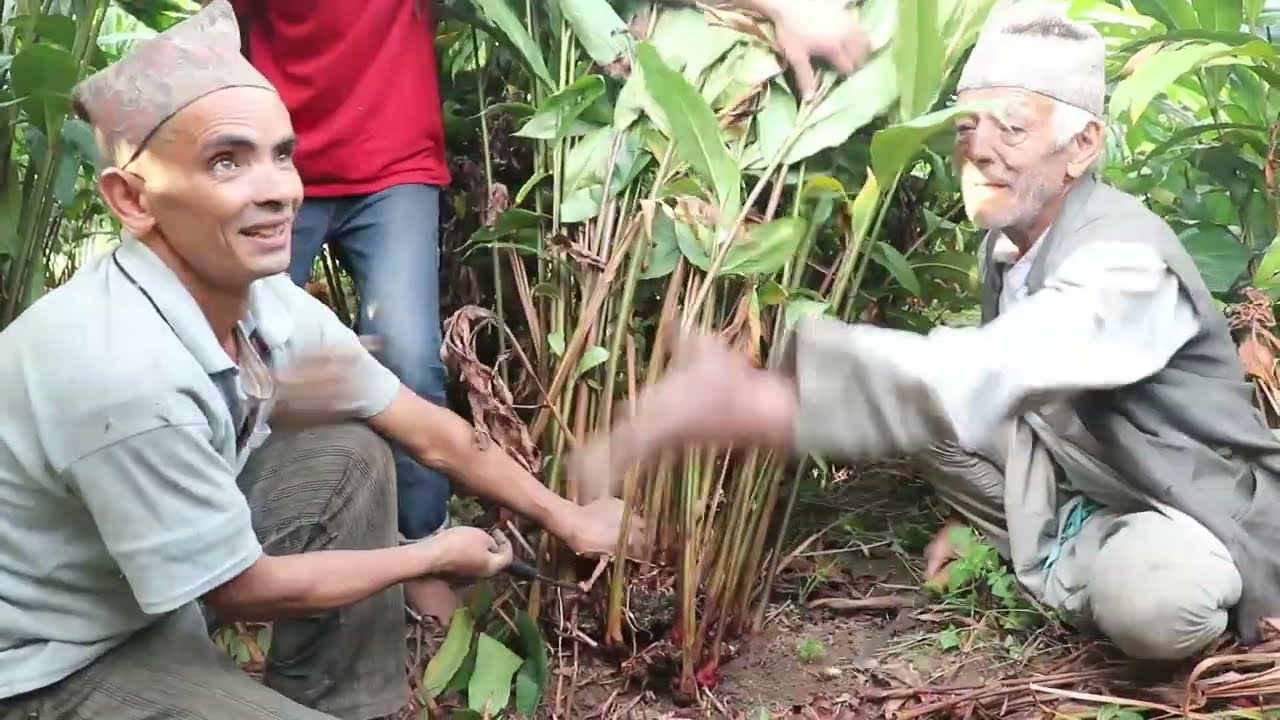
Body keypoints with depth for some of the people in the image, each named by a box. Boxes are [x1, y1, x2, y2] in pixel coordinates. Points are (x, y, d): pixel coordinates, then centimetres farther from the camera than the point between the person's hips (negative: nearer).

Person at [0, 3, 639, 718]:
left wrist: (567, 519, 9)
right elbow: (243, 588, -20)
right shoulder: (124, 371, -34)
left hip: (153, 591, 8)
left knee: (351, 457, 1)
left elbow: (431, 432, 4)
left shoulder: (268, 304, -10)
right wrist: (438, 557, -7)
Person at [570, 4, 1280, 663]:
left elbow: (987, 373, -52)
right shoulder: (1008, 242, -4)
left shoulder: (1127, 259, -33)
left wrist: (763, 399, -65)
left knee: (1151, 600, -38)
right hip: (1081, 484, 7)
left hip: (1202, 514, -7)